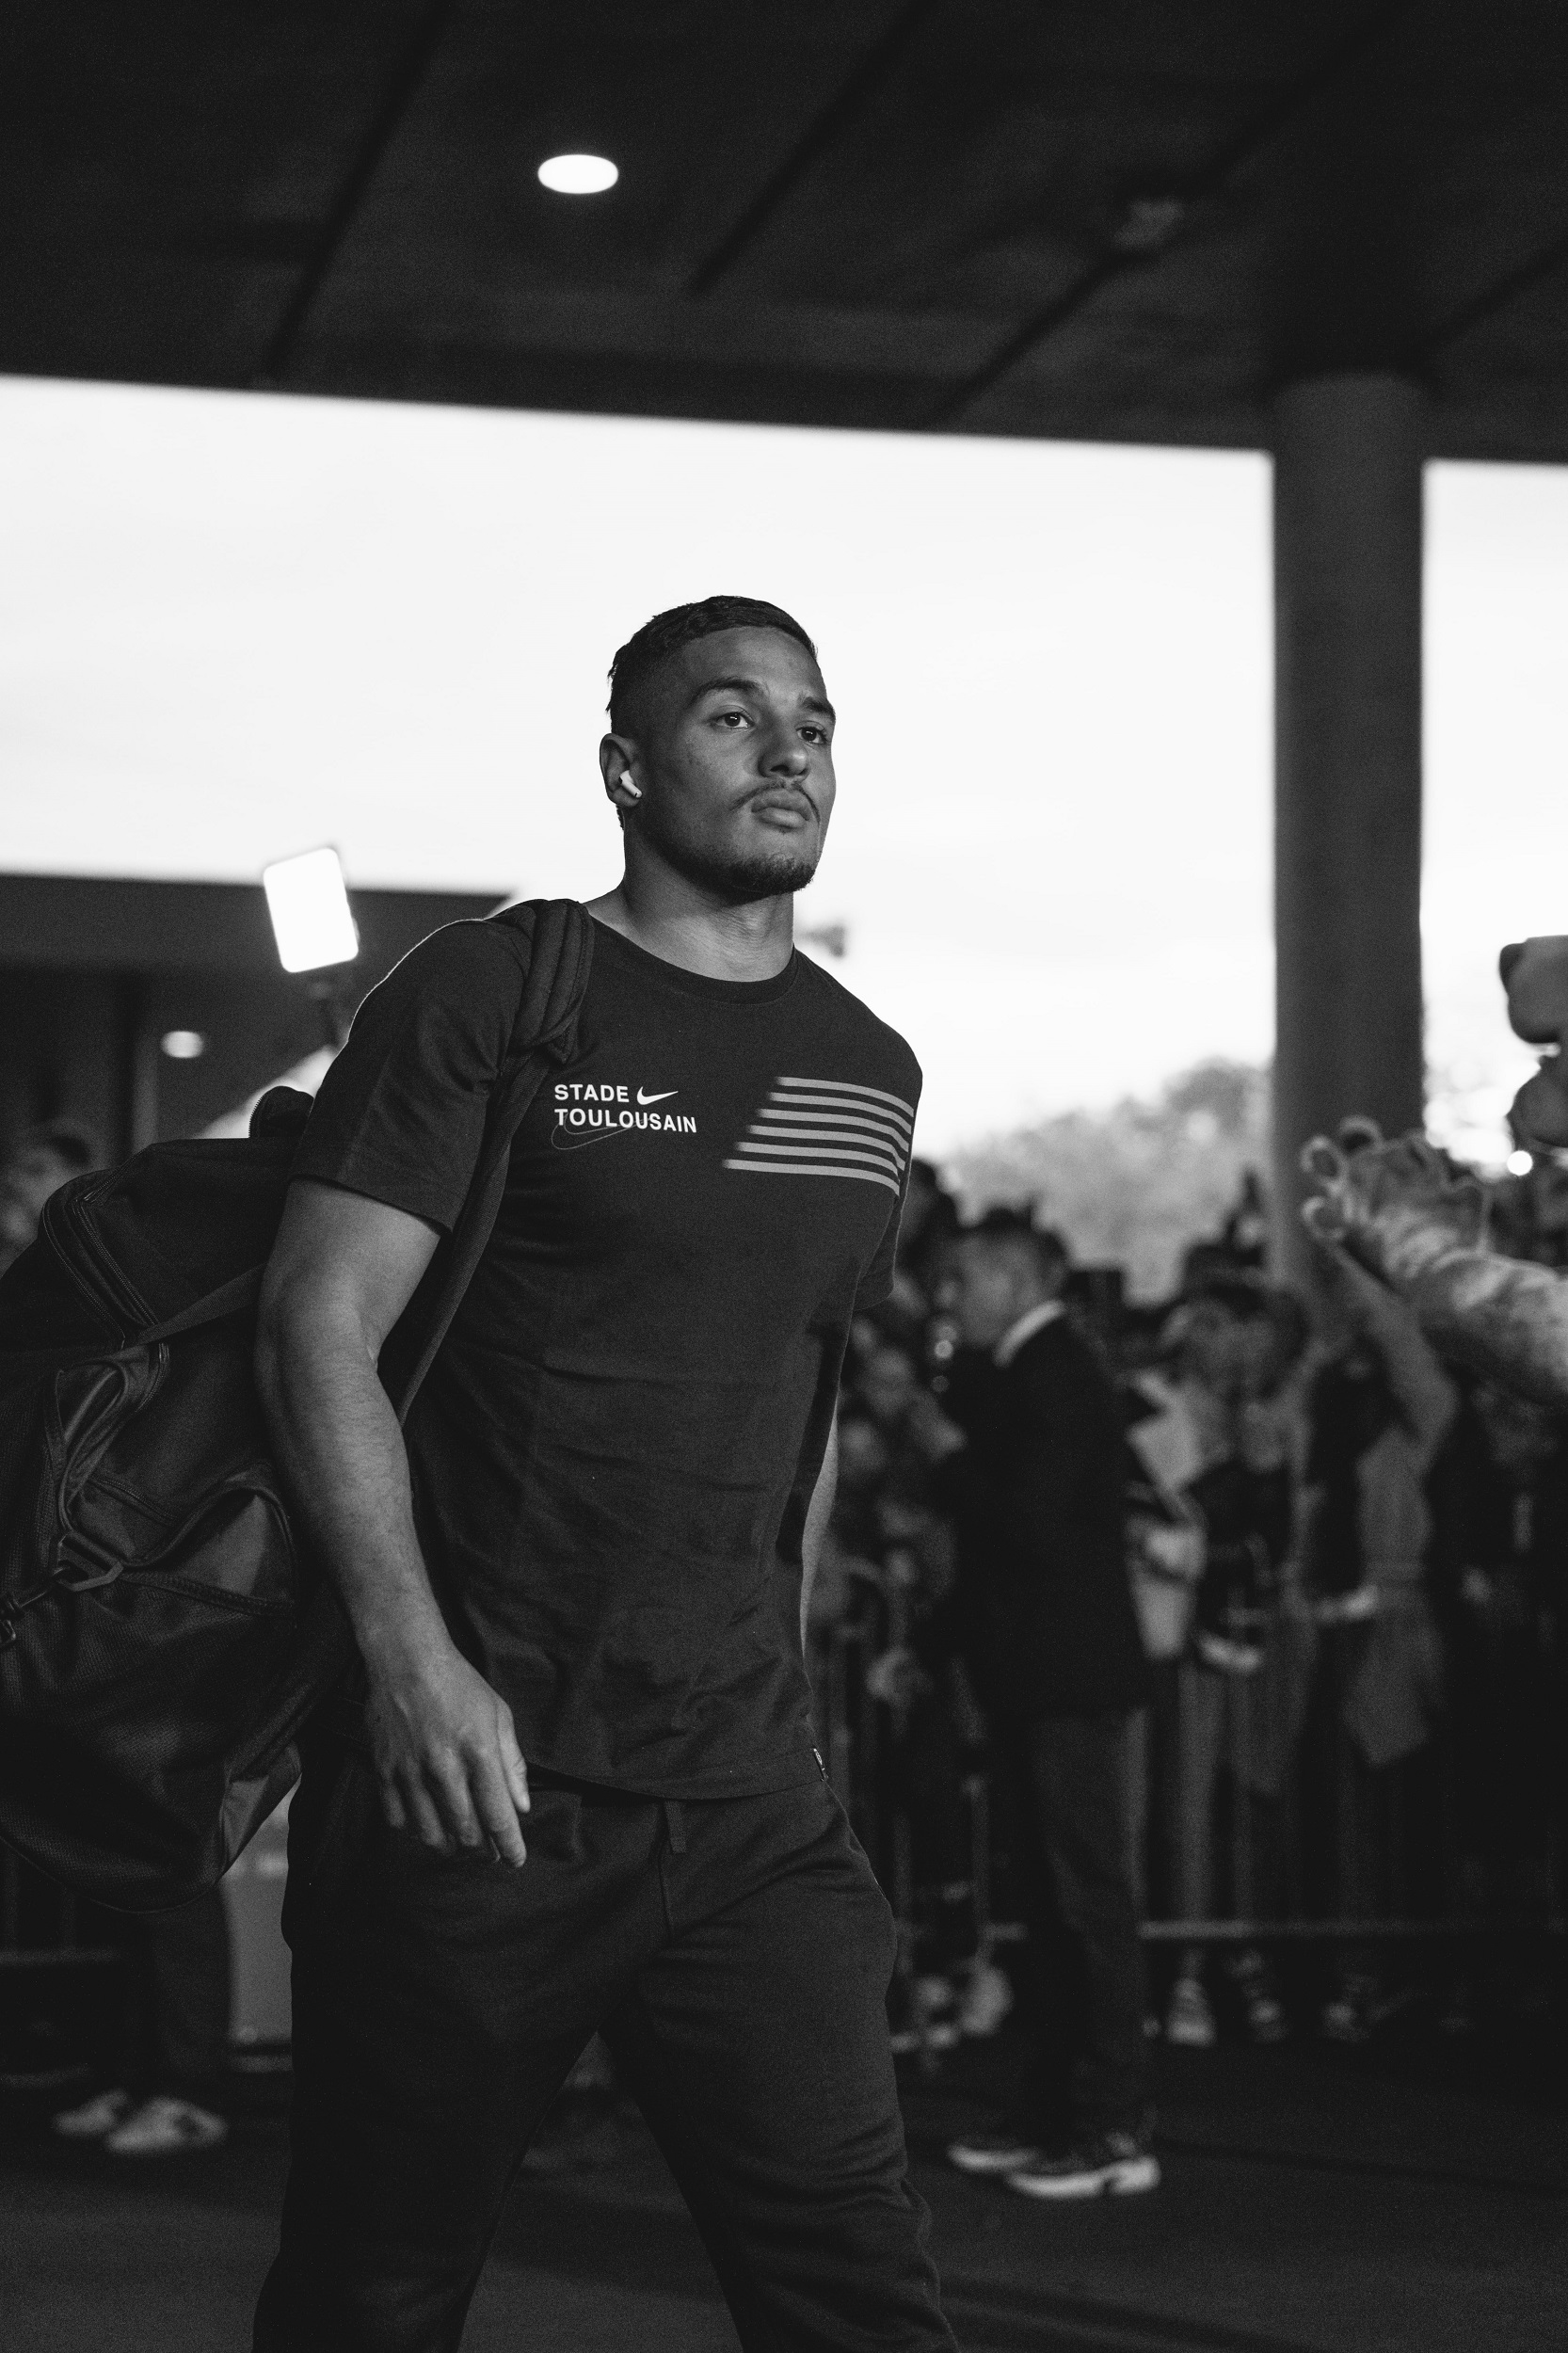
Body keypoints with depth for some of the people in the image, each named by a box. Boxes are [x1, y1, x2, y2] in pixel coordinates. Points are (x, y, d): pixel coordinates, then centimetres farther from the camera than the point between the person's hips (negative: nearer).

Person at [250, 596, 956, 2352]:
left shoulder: (871, 1074, 12)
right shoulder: (490, 995, -4)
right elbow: (318, 1323, -9)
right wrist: (412, 1659, -19)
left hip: (746, 1799, 4)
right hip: (470, 1777, -4)